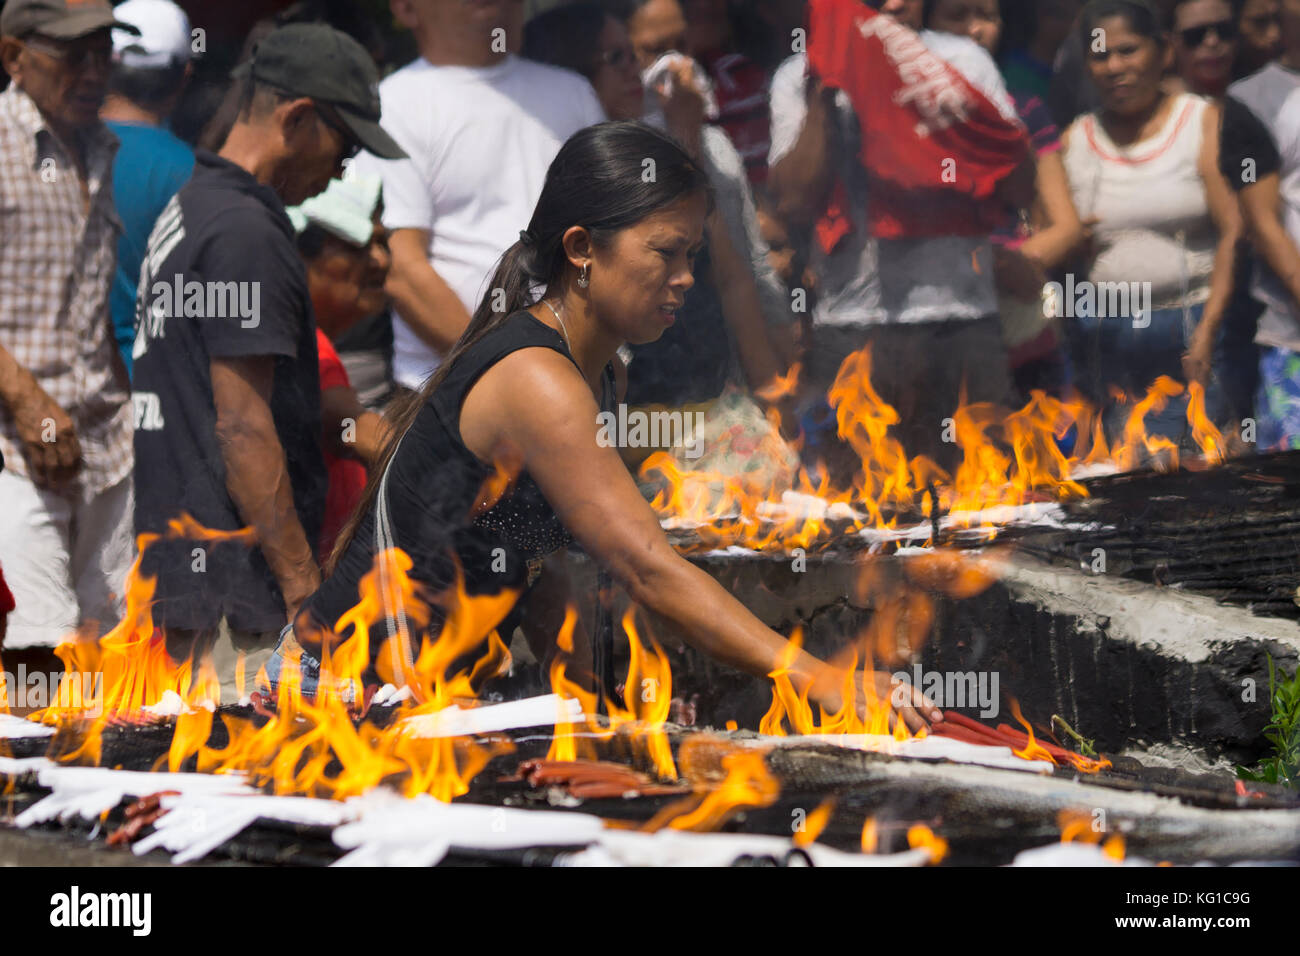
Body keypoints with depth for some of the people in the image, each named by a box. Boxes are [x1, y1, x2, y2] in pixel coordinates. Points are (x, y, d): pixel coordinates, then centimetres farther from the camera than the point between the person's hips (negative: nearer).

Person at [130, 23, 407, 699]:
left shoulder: (186, 209, 17)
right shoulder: (246, 231, -15)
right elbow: (244, 429, -19)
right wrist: (303, 586, -17)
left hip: (176, 565, 10)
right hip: (234, 583, -10)